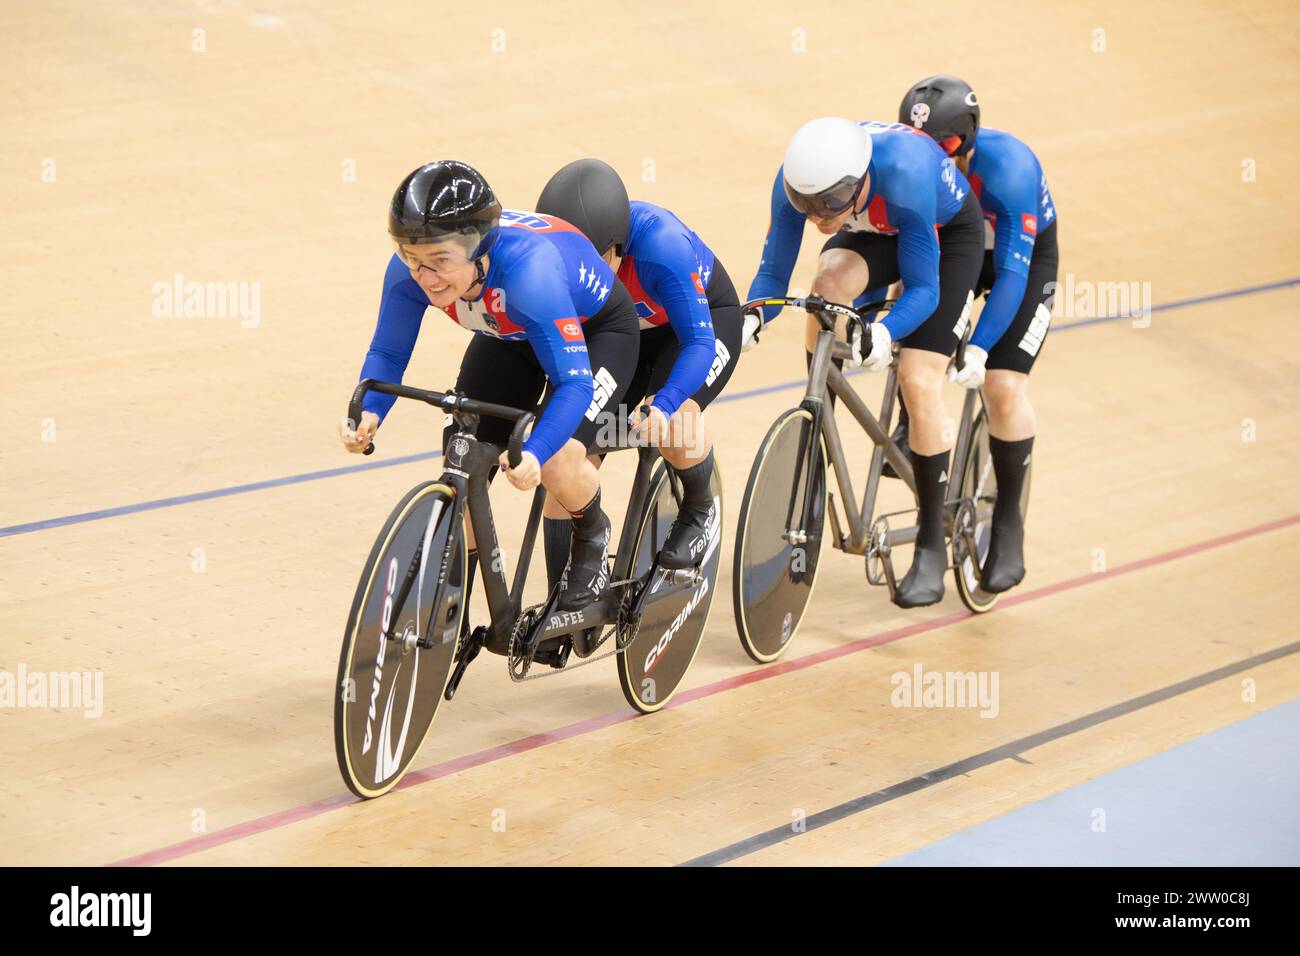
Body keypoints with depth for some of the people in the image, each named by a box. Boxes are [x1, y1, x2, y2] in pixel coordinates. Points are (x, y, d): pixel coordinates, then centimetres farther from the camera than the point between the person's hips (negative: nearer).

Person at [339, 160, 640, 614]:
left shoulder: (527, 267, -44)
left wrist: (534, 454, -59)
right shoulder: (411, 270, -29)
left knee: (558, 462, -26)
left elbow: (573, 382, -42)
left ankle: (592, 535, 9)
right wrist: (368, 413, -37)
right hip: (510, 334, 5)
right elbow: (386, 353, -16)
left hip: (597, 330, -5)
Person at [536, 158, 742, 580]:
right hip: (622, 329, 4)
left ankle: (699, 512, 0)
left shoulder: (661, 247, -40)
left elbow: (699, 343, -39)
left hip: (706, 315, -4)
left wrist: (663, 405, -57)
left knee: (675, 423, -33)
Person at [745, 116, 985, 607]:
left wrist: (885, 332, -53)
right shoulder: (798, 179, -30)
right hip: (877, 232, 4)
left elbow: (923, 289, -34)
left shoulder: (904, 175, -43)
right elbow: (774, 271, -20)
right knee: (826, 285, -30)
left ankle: (931, 548, -1)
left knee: (918, 382, -15)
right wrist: (746, 320, -40)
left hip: (949, 234, -4)